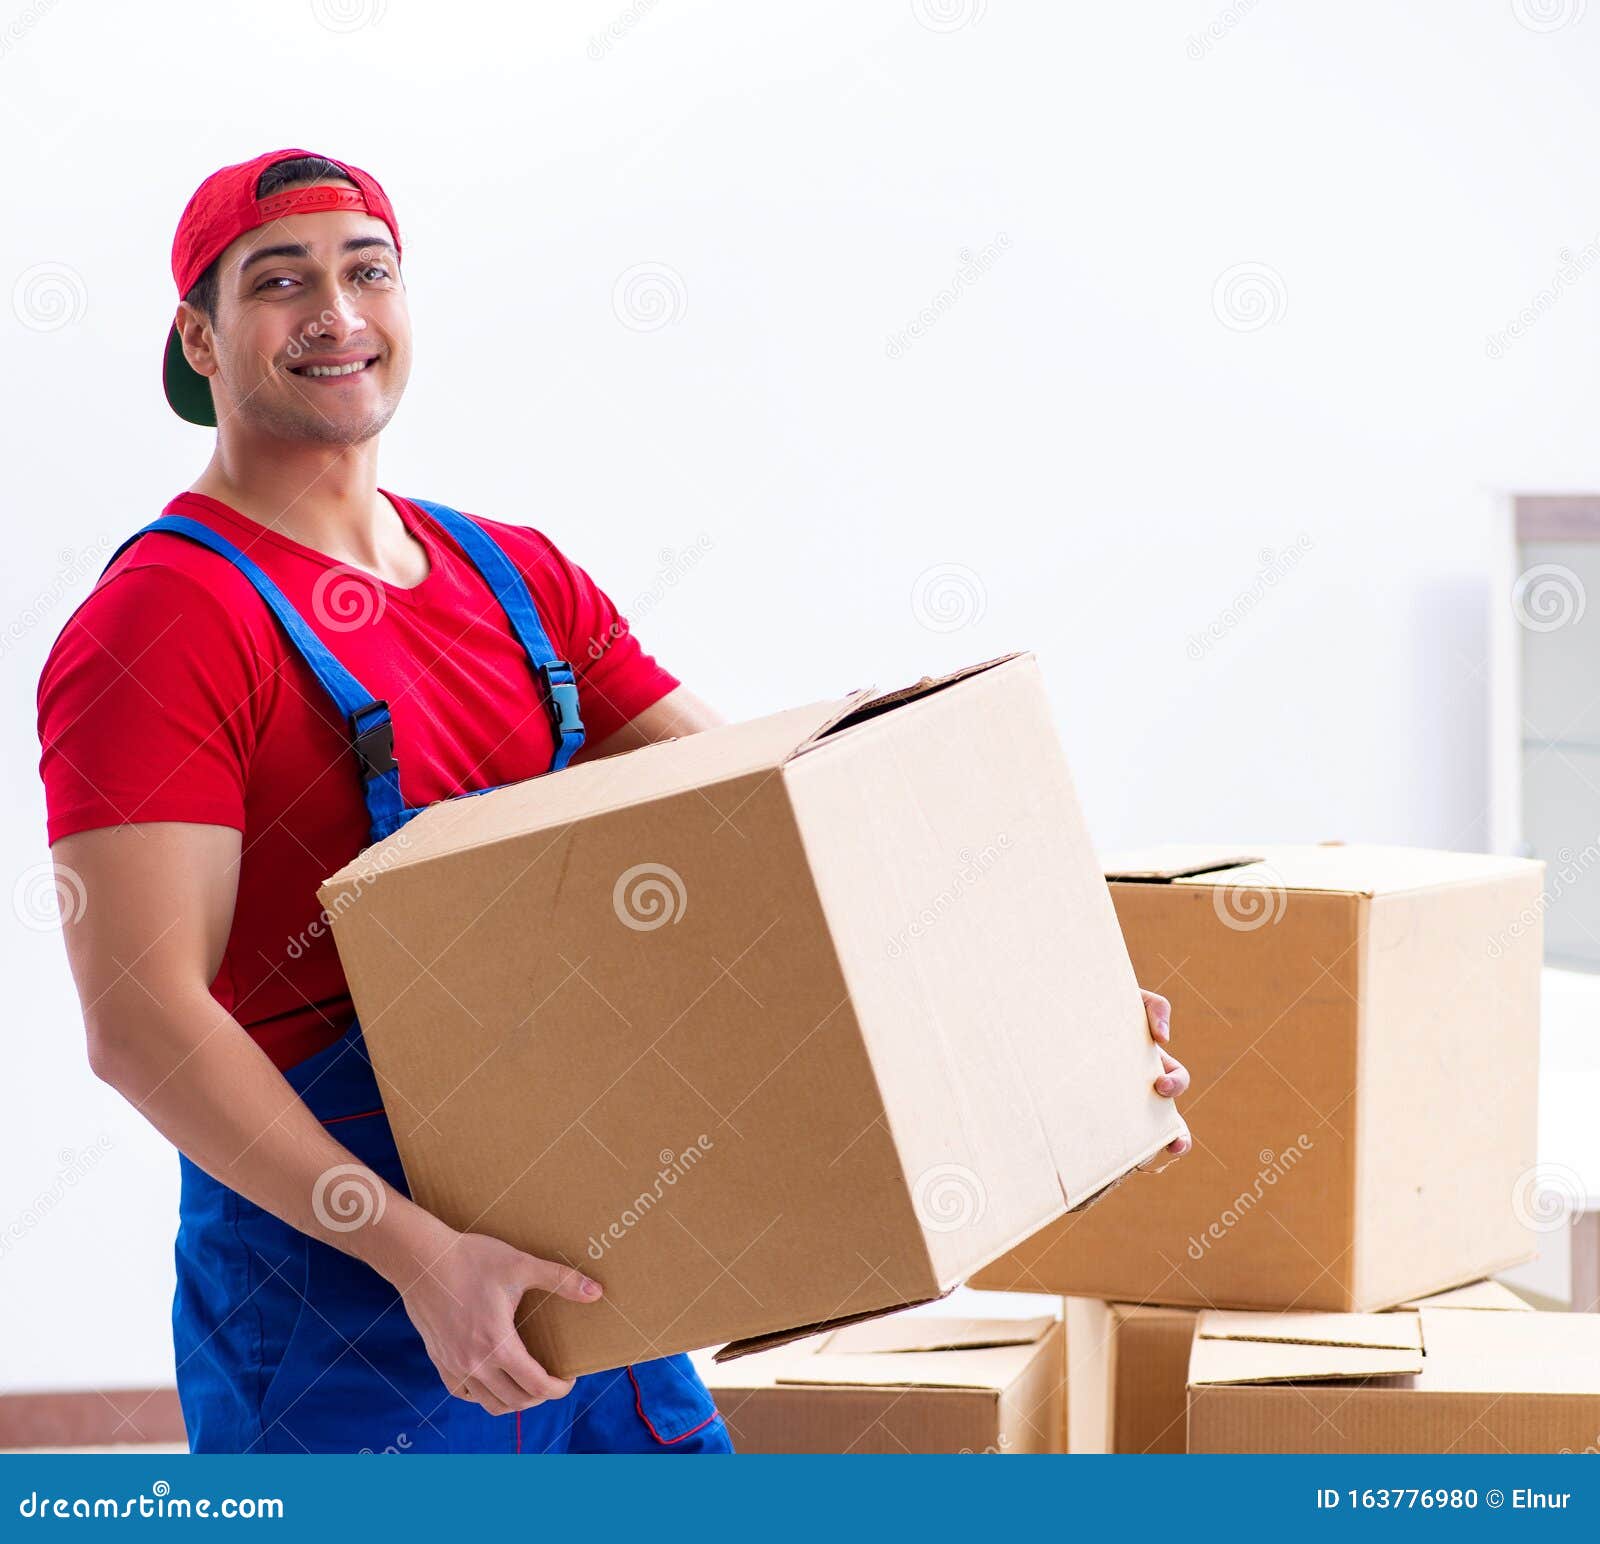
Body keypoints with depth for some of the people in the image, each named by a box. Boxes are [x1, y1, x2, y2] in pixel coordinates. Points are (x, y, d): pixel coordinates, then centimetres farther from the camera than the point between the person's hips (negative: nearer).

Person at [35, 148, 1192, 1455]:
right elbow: (142, 1017, -20)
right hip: (332, 1311, -7)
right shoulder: (160, 627, -12)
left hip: (569, 1280, 7)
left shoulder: (517, 578, 11)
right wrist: (414, 1249, -28)